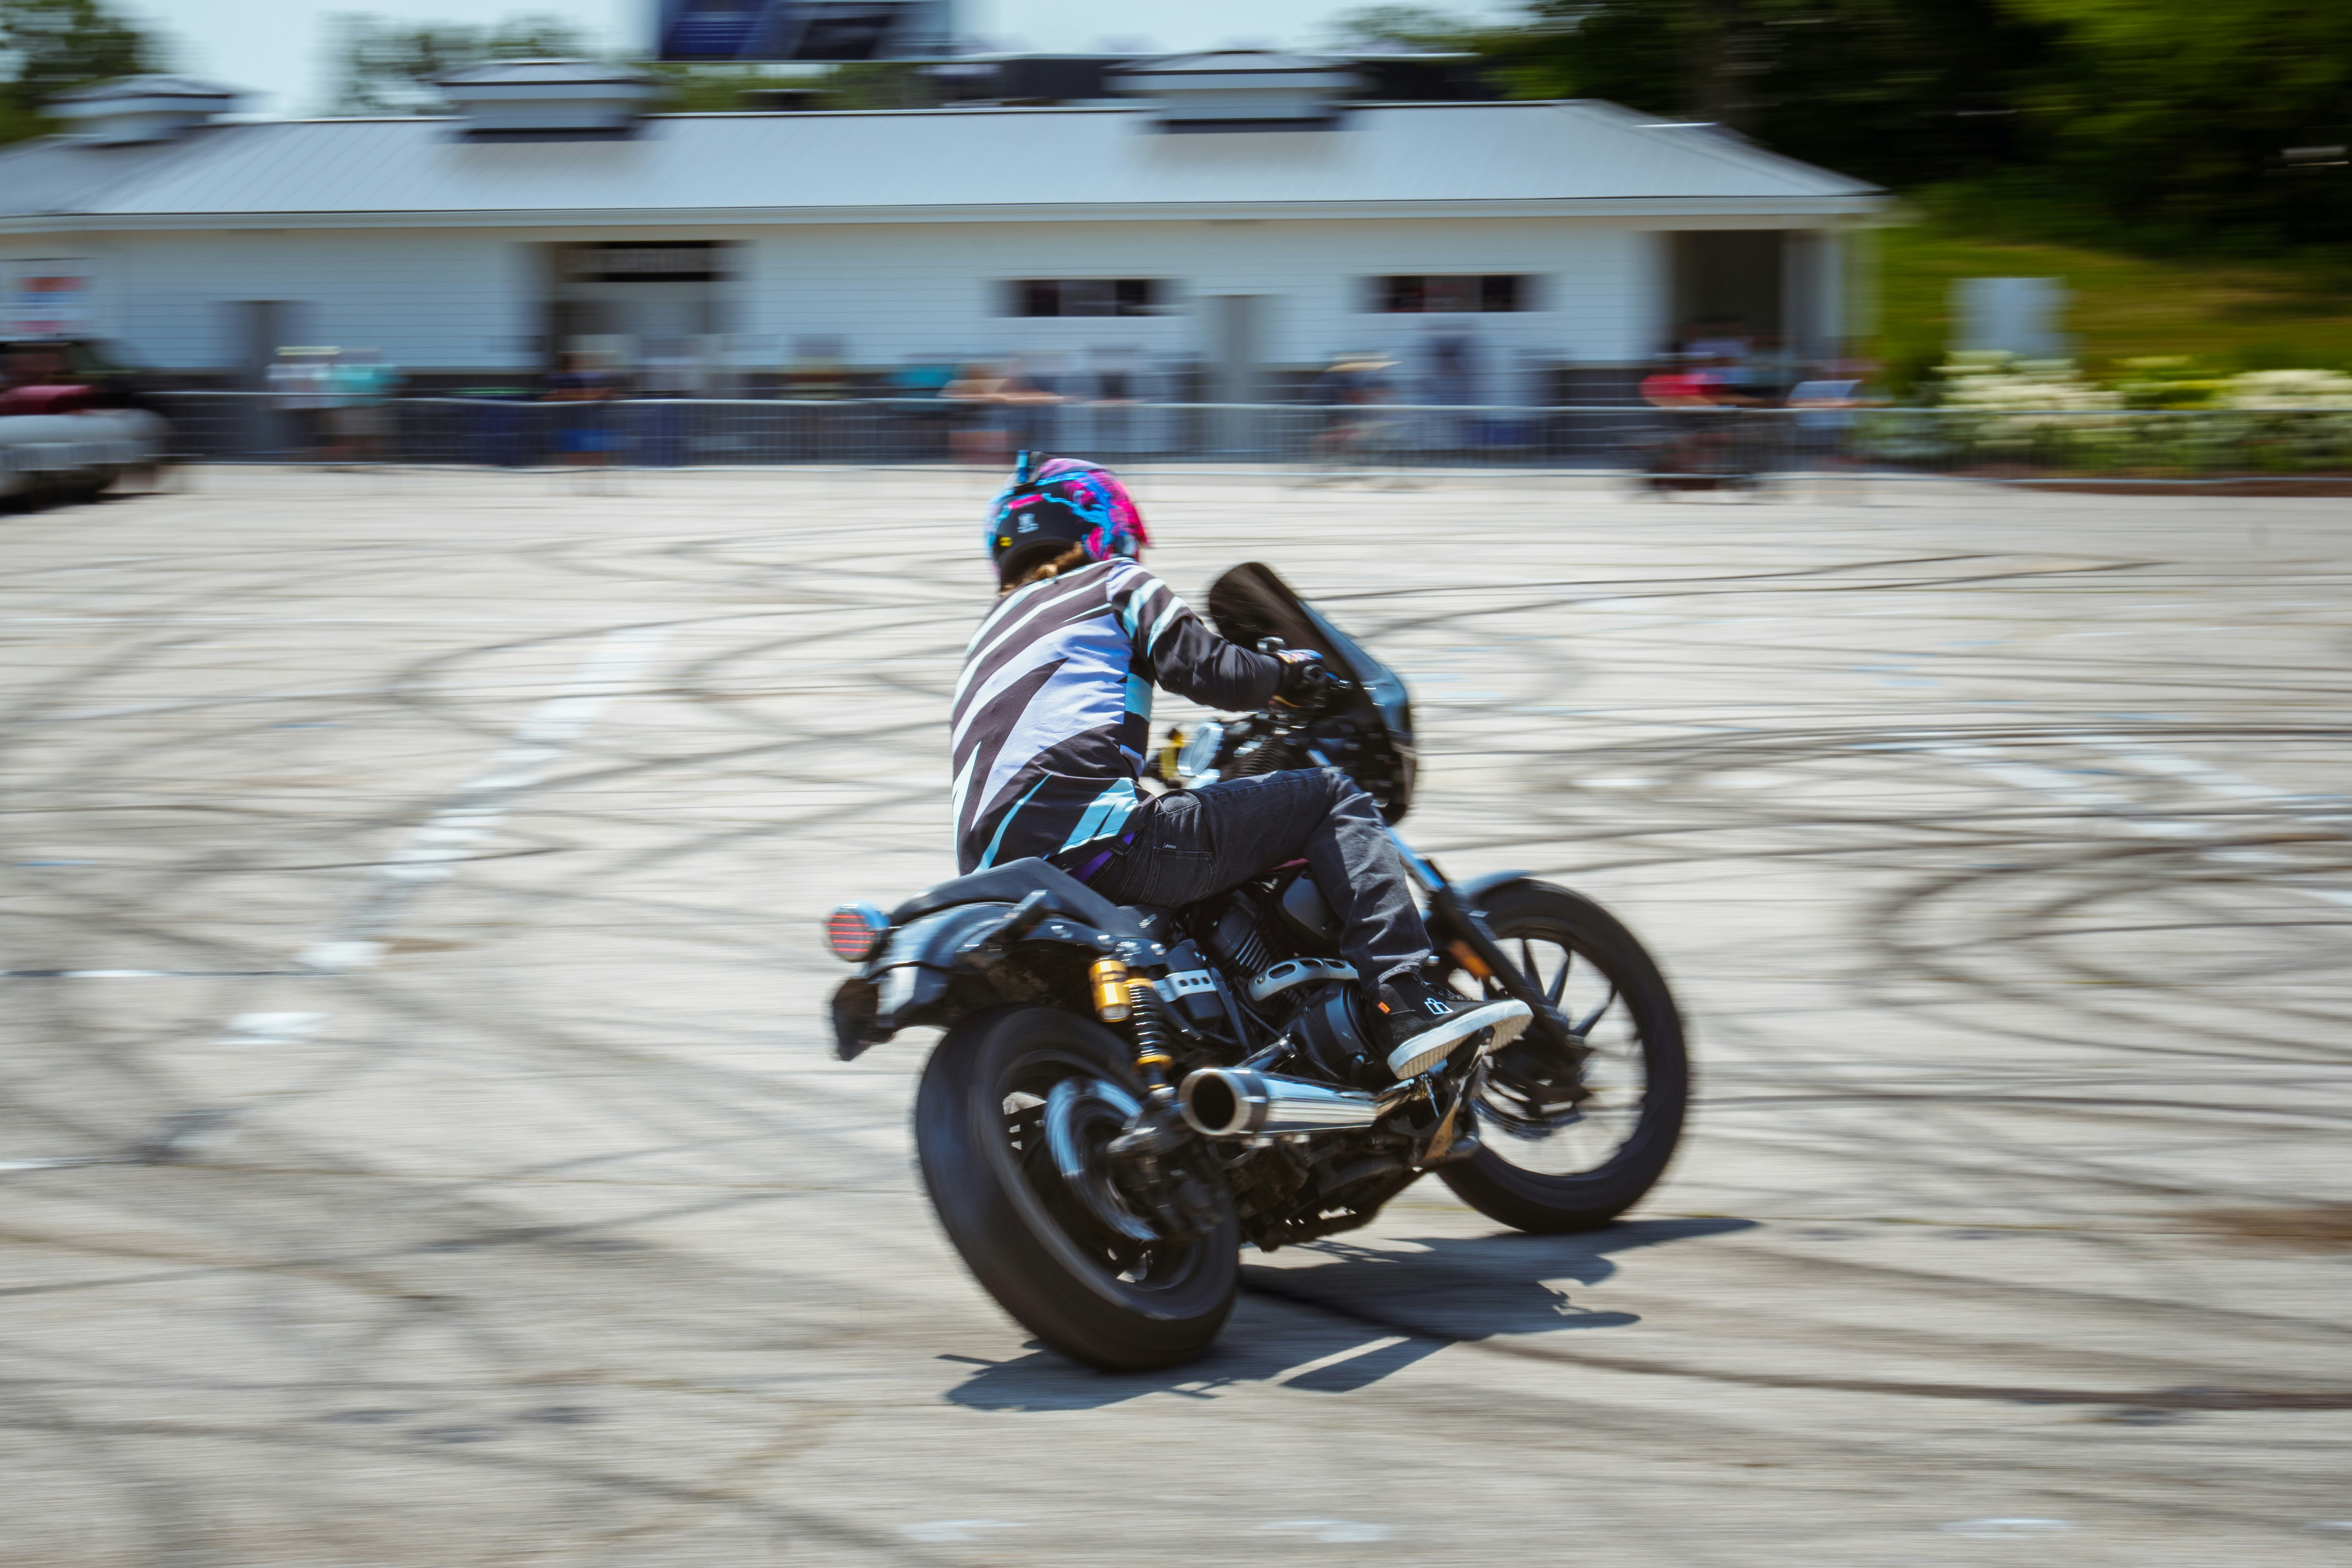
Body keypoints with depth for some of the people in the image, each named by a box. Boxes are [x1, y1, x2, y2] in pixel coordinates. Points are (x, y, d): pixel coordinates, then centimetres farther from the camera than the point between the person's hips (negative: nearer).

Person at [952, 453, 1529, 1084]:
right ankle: (1408, 1003, -13)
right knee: (1332, 797, 1)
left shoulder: (990, 637, 31)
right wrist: (1283, 673, 18)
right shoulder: (1113, 583, 10)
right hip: (1105, 840, -8)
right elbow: (1204, 667, -2)